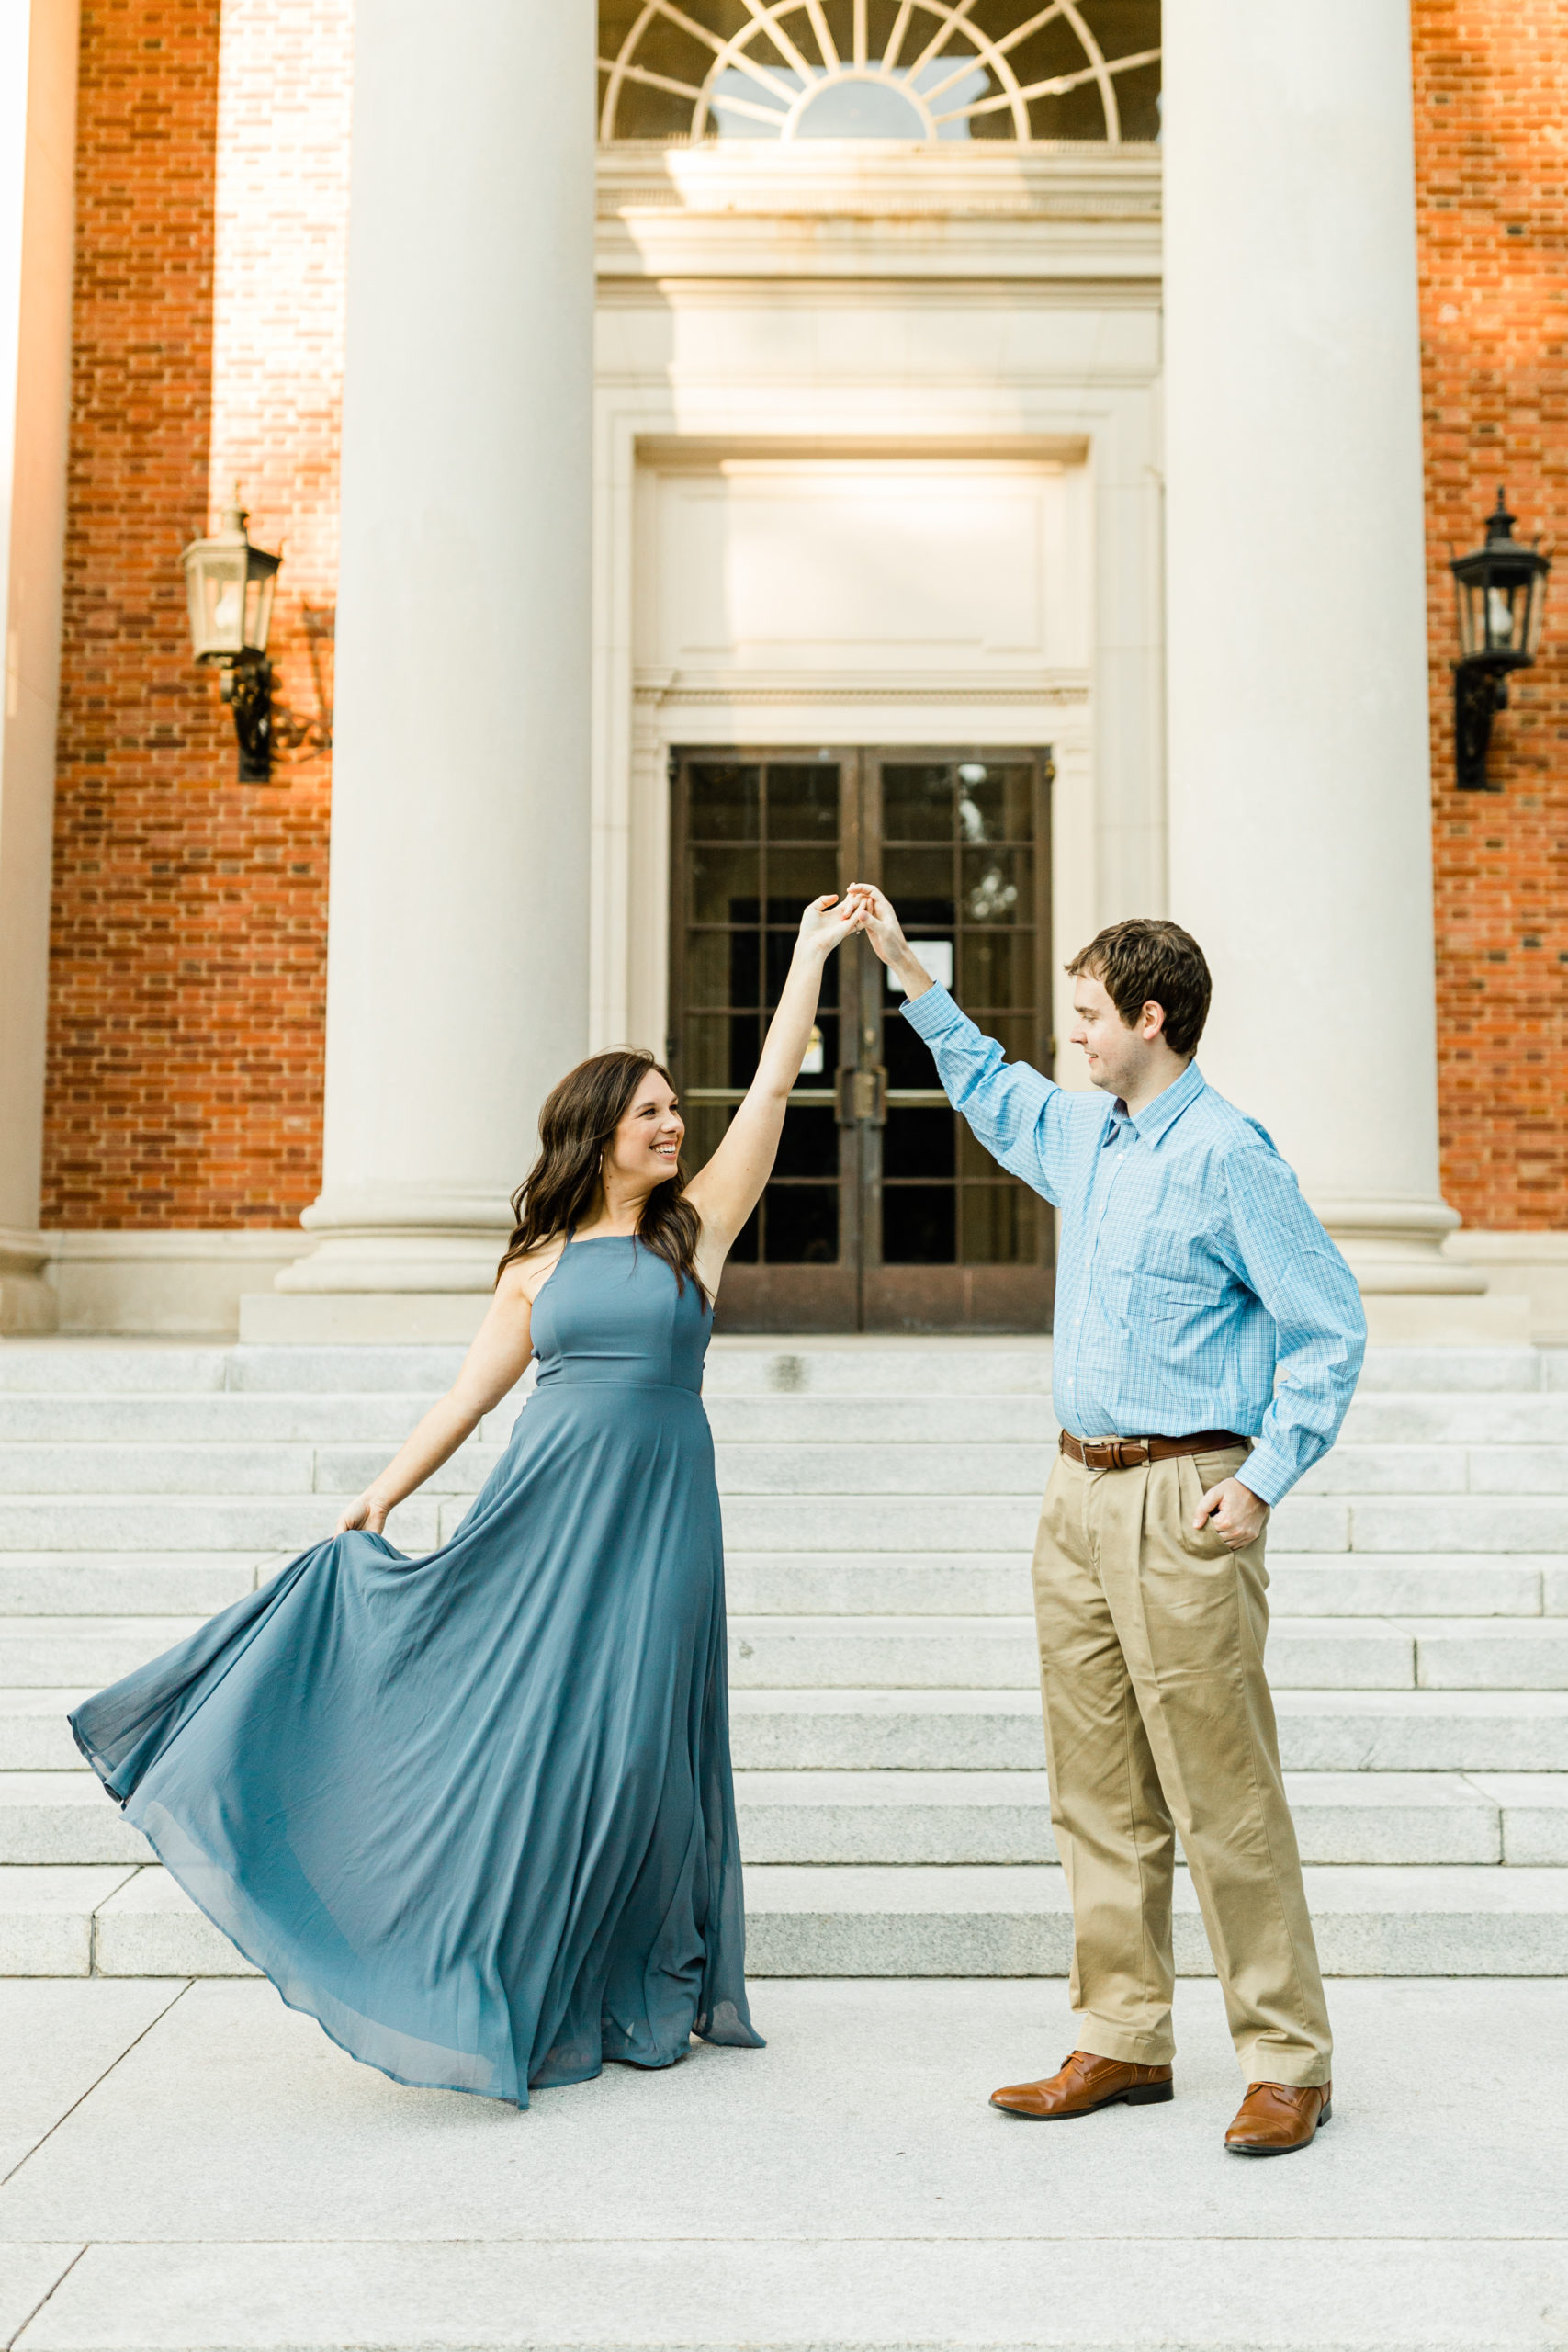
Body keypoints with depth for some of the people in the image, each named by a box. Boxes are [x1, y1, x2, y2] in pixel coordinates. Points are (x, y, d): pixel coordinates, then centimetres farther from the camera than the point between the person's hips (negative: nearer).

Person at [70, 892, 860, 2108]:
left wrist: (813, 953, 4)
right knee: (522, 1726, 2)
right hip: (546, 1503, 1)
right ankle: (512, 1994, 17)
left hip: (657, 1508, 0)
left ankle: (642, 1993, 18)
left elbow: (771, 1089, 3)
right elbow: (472, 1391, 10)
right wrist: (382, 1495, 4)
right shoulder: (539, 1263, 9)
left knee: (639, 1741, 2)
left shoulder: (697, 1227, 6)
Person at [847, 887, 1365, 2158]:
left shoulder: (1228, 1155, -12)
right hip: (1081, 1491, 8)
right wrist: (907, 970, 32)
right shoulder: (1084, 1131, 12)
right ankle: (1125, 2040, 23)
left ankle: (1289, 2062, 11)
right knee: (1098, 1790, 12)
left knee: (1224, 1793, -3)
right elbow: (992, 1087, 33)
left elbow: (1330, 1322, -11)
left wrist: (1266, 1477, -15)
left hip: (1184, 1502, -8)